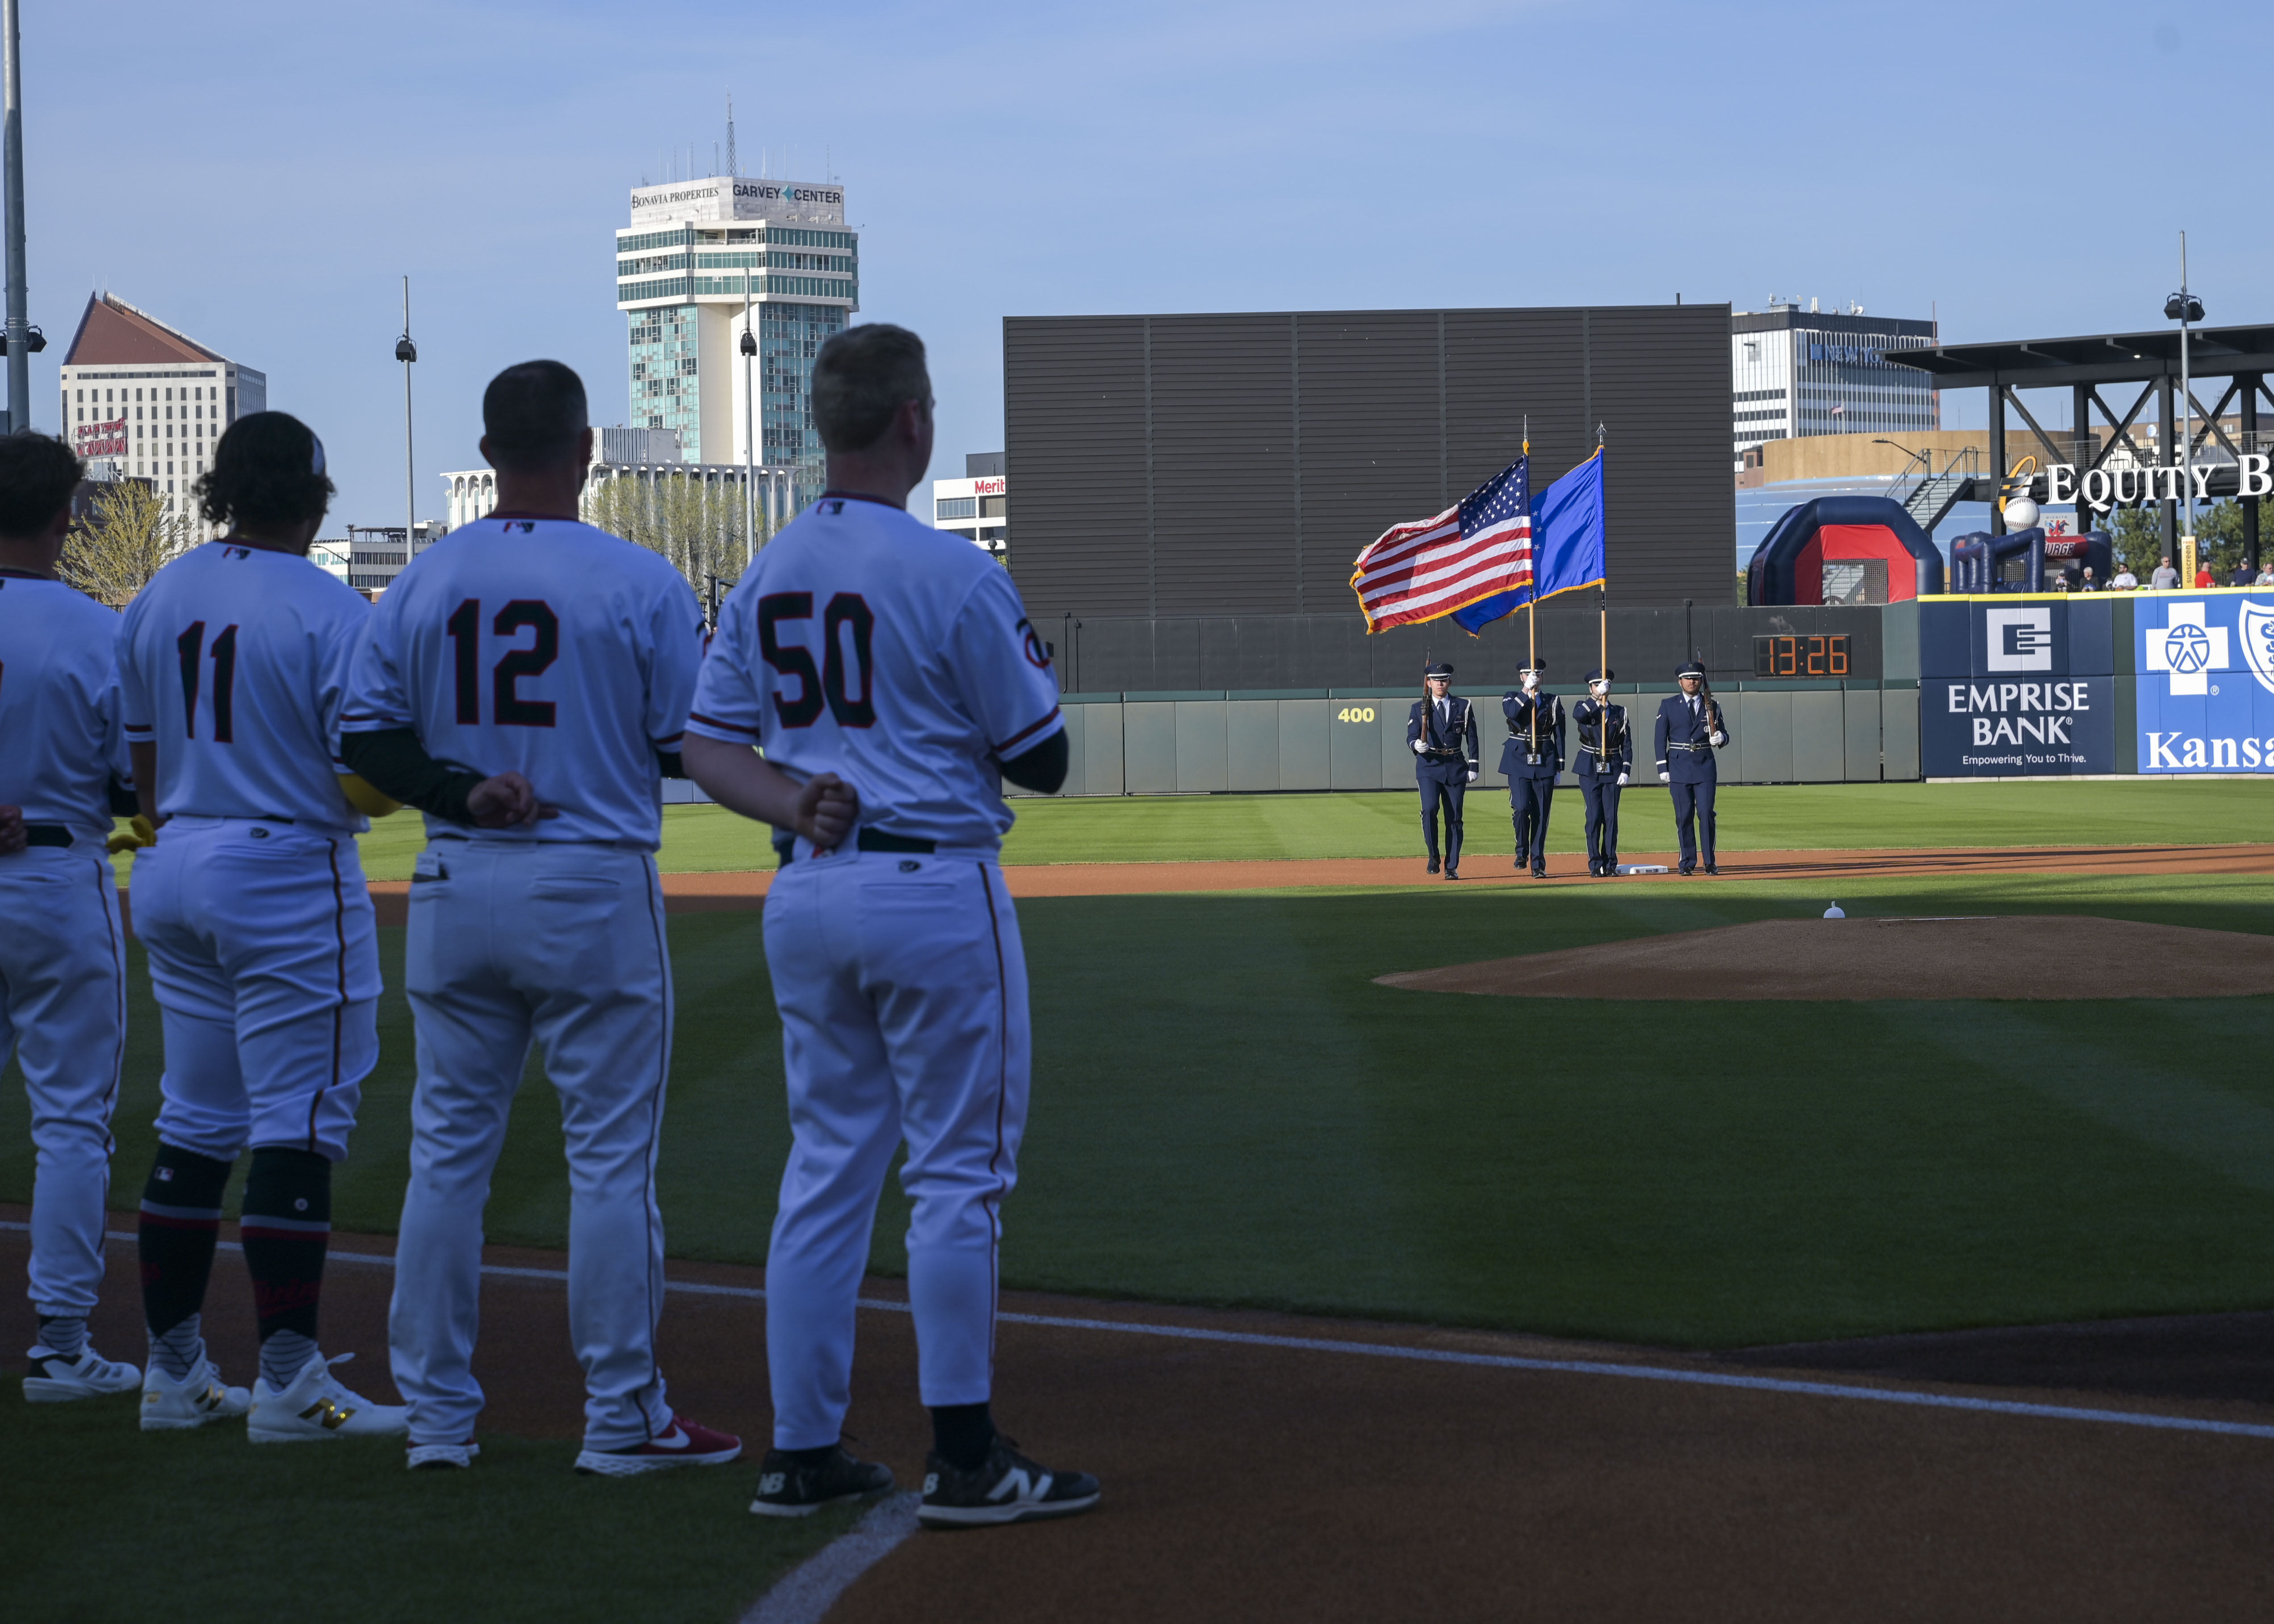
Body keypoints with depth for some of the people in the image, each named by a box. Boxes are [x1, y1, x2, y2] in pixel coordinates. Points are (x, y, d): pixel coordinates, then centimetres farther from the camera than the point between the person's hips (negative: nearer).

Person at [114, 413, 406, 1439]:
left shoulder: (158, 599, 8)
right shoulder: (330, 611, -13)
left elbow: (142, 762, 13)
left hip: (172, 873, 7)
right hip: (288, 873, -7)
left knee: (195, 1123, 14)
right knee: (298, 1123, -3)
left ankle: (173, 1371, 17)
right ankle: (286, 1382, -4)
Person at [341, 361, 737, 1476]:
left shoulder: (422, 582, 3)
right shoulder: (639, 582, -9)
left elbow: (365, 739, 2)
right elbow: (693, 746, -6)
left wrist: (462, 791, -5)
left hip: (457, 890, 4)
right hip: (595, 887, -4)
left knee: (448, 1151, 10)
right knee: (610, 1158, 3)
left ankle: (436, 1414, 13)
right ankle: (620, 1417, 5)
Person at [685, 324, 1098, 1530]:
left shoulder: (764, 580, 8)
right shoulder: (953, 575, -13)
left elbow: (710, 748, 6)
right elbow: (1041, 761, -7)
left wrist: (794, 806, -7)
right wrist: (1034, 668, 11)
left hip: (809, 894, 7)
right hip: (935, 891, -7)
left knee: (827, 1168, 12)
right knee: (958, 1171, -1)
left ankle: (803, 1452, 13)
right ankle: (965, 1462, 0)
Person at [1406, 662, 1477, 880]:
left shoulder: (1463, 707, 9)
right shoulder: (1419, 709, 7)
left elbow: (1472, 739, 8)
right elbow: (1411, 737, 2)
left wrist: (1473, 767, 1)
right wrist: (1417, 745, -22)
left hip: (1455, 766, 1)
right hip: (1428, 766, -1)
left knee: (1454, 817, 0)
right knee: (1430, 808, -21)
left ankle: (1452, 867, 6)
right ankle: (1433, 857, -8)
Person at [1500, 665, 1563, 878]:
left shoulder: (1553, 702, 10)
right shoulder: (1511, 698, 7)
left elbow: (1560, 735, 8)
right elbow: (1511, 713, -18)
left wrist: (1559, 768, 3)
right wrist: (1526, 690, -21)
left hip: (1544, 762, 1)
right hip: (1518, 761, -1)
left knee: (1541, 814, 0)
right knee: (1521, 808, -15)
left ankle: (1538, 865, 4)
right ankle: (1522, 853, 7)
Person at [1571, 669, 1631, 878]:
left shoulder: (1620, 712, 9)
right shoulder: (1584, 708, 4)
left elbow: (1627, 745, 7)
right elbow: (1578, 715, -23)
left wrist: (1625, 771, -3)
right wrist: (1597, 698, -28)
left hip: (1612, 769, 2)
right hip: (1590, 770, -2)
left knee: (1611, 817, 0)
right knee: (1594, 816, -6)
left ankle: (1610, 864, 5)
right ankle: (1596, 865, -4)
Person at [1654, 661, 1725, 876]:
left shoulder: (1712, 707, 9)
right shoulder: (1668, 705, 7)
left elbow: (1723, 735, 11)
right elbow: (1661, 738, 5)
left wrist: (1721, 738, -14)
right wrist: (1663, 767, -3)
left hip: (1705, 767, 0)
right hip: (1679, 767, 0)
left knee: (1706, 813, -7)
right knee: (1684, 817, 0)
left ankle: (1709, 862, -1)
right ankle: (1688, 862, 7)